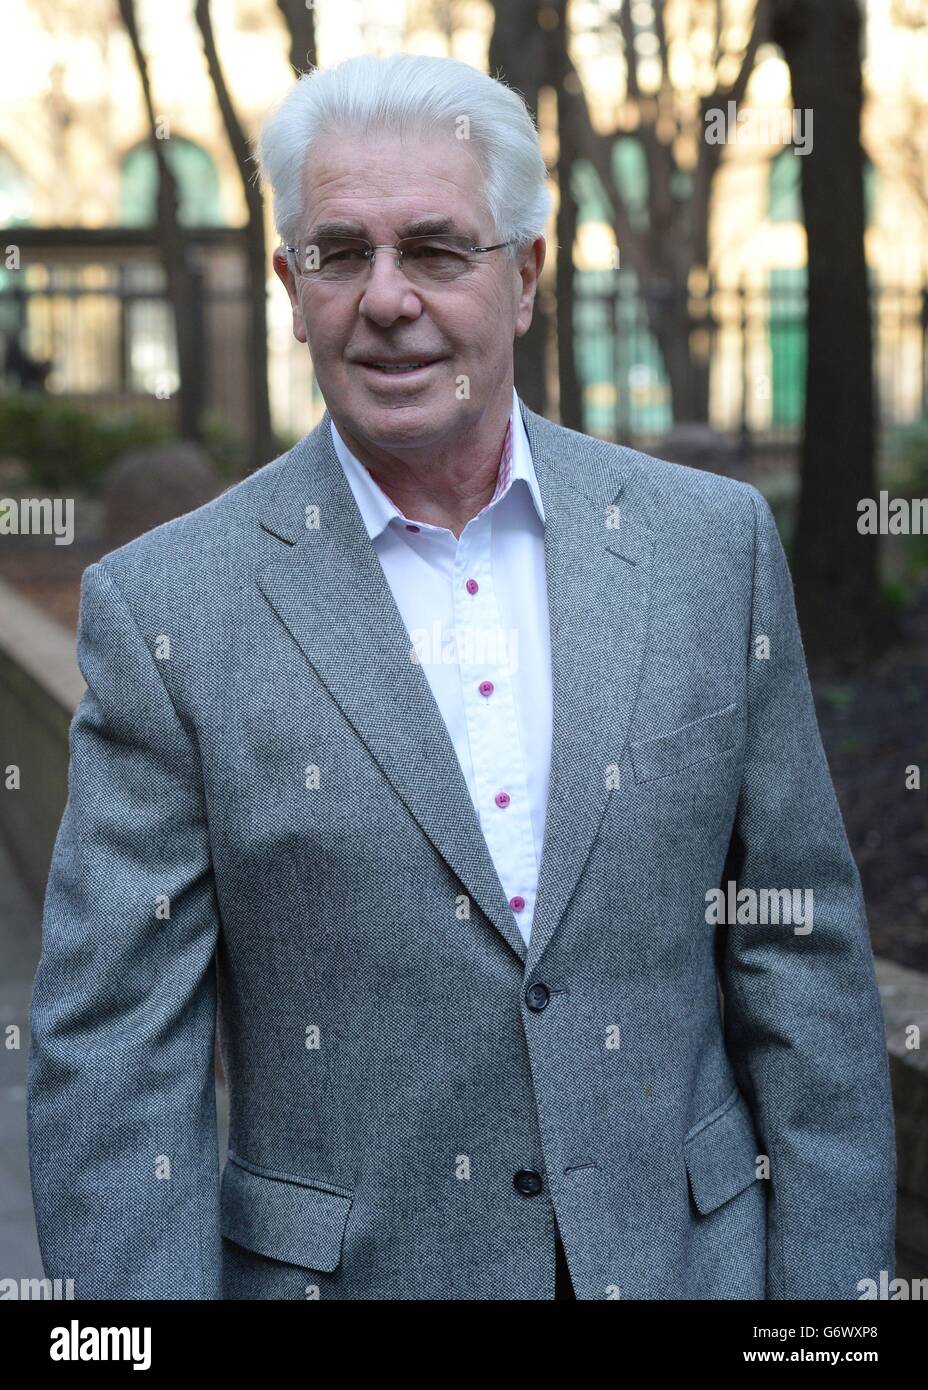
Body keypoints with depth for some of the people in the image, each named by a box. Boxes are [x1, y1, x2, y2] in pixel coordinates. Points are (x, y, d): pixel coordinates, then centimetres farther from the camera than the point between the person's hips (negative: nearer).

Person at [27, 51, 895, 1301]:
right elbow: (113, 1053, -8)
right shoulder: (164, 609, -9)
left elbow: (802, 960, 1)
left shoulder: (715, 544, -2)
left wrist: (832, 1285, -1)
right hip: (343, 1265, -1)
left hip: (690, 1252, 2)